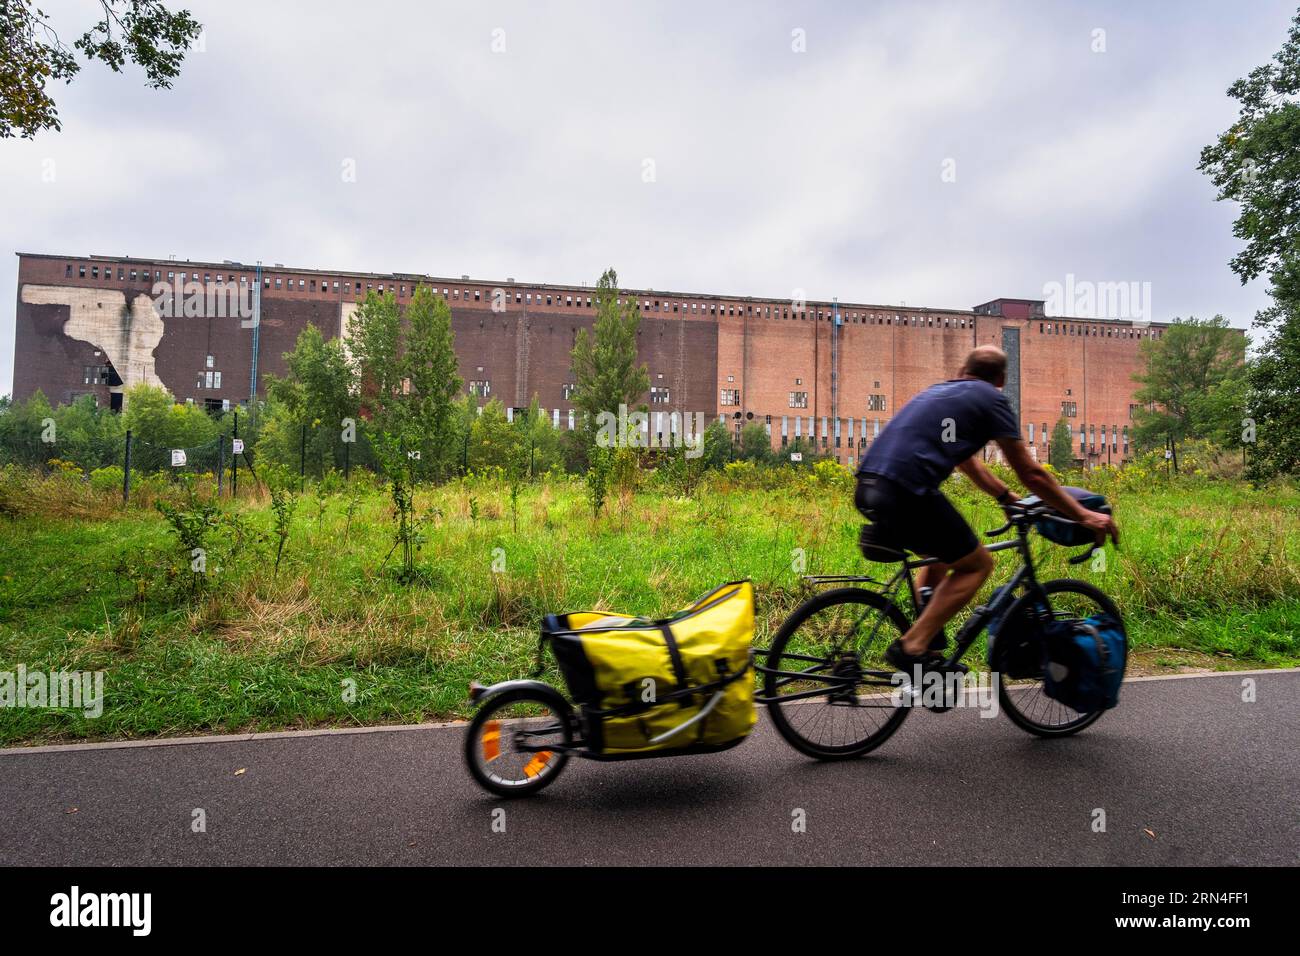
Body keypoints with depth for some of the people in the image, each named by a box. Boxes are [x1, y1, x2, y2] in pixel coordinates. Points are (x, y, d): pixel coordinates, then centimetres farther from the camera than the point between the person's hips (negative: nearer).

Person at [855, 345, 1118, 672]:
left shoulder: (939, 391, 29)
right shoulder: (991, 399, 7)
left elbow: (968, 463, 40)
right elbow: (1031, 474, 9)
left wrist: (1010, 498, 47)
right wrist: (1084, 515, 18)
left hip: (867, 488, 8)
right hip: (905, 492, -8)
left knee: (940, 555, 30)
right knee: (977, 564, 11)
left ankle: (928, 649, 26)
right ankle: (911, 648, 0)